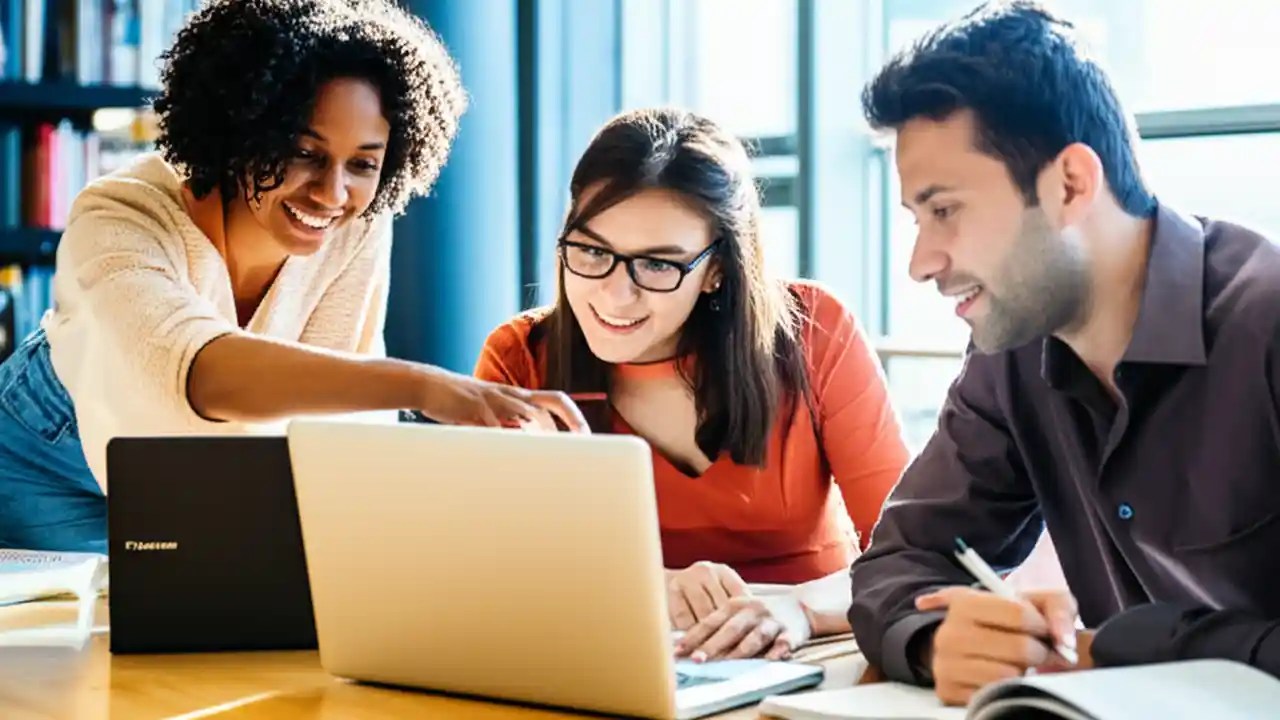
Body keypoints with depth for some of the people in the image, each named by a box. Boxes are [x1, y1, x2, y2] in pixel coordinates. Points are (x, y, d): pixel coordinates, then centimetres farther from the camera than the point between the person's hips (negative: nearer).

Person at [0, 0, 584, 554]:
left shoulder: (360, 224, -23)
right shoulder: (118, 223, -37)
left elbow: (335, 383, -14)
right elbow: (201, 370, -56)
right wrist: (421, 387, -68)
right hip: (57, 477, -3)